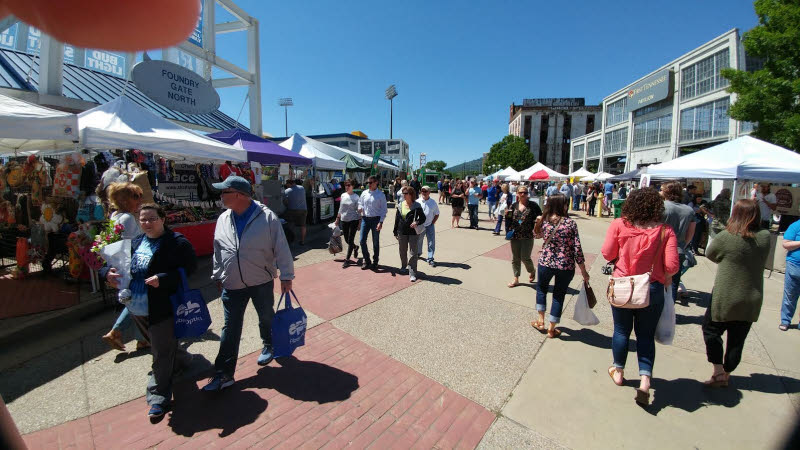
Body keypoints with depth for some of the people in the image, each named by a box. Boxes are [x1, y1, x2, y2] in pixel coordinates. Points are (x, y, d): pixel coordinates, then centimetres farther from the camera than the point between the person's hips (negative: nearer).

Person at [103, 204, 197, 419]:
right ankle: (181, 359, 52)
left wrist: (162, 279, -28)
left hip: (162, 308, -7)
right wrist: (108, 273, -8)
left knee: (161, 354, 3)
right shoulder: (134, 243, 9)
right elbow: (112, 262, 14)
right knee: (160, 346, 26)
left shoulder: (177, 242, -13)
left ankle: (159, 397, 19)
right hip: (137, 308, 7)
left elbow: (189, 268, -18)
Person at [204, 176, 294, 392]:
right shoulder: (223, 219, 1)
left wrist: (286, 276, -11)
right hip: (232, 285, 4)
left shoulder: (267, 217, -15)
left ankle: (268, 346, 46)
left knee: (266, 318, 17)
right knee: (230, 329, 9)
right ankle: (224, 374, 21)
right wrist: (218, 276, 15)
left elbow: (281, 249, -13)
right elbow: (218, 251, 12)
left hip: (262, 282, -3)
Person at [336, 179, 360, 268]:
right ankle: (355, 248, 43)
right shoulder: (343, 195, 7)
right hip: (344, 220, 5)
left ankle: (347, 259, 7)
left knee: (350, 240, -3)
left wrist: (360, 222, -9)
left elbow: (358, 210, -6)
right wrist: (338, 218, 15)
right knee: (346, 240, 12)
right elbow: (340, 208, 16)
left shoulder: (356, 197, -7)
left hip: (353, 220, -5)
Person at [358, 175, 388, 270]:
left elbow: (384, 209, -5)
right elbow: (360, 203, 19)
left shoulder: (380, 194, -5)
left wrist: (381, 222, -14)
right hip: (365, 219, 4)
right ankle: (366, 260, 21)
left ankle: (375, 262, 22)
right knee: (362, 240, 2)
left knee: (375, 242, 6)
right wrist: (360, 208, -5)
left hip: (375, 219, -4)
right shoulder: (364, 193, 8)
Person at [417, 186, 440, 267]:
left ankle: (430, 259, 7)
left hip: (430, 226, -1)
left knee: (431, 243, -2)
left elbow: (436, 214, 4)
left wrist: (432, 223, -4)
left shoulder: (433, 203, -3)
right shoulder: (417, 202, -4)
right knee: (418, 241, 18)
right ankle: (418, 253, 43)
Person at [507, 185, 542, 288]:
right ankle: (516, 278, 23)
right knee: (515, 258, 10)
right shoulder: (514, 205, 7)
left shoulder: (533, 205, -3)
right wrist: (507, 215, -6)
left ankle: (532, 271, 31)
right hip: (515, 236, 4)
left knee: (525, 258, -2)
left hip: (528, 237, -3)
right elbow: (510, 219, 15)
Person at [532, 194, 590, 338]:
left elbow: (537, 234, 16)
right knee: (559, 295, 14)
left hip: (546, 262, 2)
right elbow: (577, 248, -11)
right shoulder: (570, 223, -11)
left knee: (541, 288, 26)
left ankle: (541, 321, 29)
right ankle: (551, 329, 25)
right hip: (566, 266, -1)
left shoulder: (544, 221, -5)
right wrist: (583, 271, -3)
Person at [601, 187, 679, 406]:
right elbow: (671, 266, -10)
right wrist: (665, 278, 11)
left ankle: (618, 372, 33)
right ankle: (645, 380, 8)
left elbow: (607, 254, -7)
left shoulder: (619, 225, -10)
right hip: (652, 289, 1)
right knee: (646, 335, 15)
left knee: (621, 331, 17)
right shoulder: (665, 230, -8)